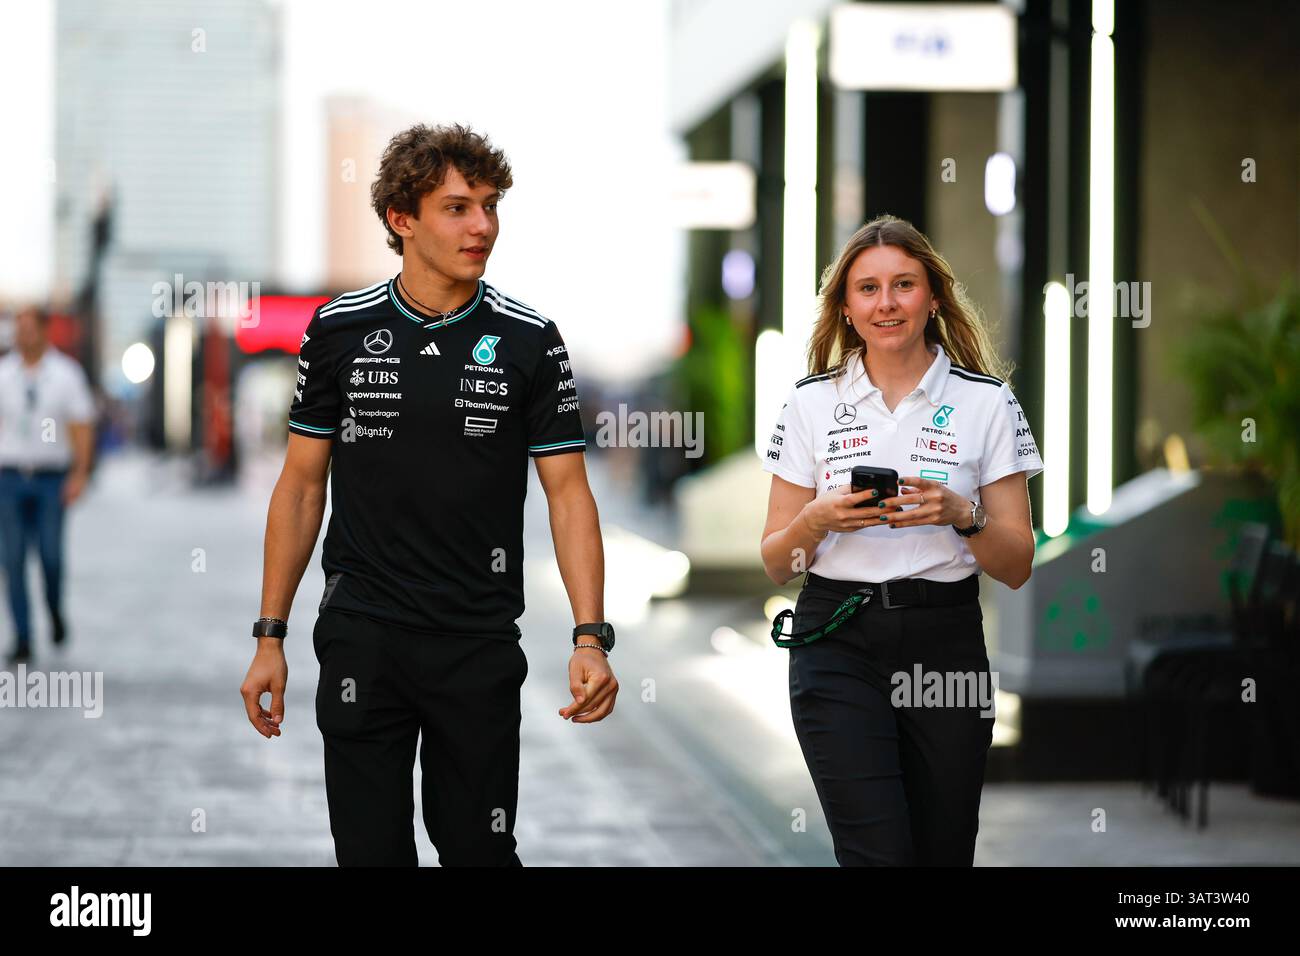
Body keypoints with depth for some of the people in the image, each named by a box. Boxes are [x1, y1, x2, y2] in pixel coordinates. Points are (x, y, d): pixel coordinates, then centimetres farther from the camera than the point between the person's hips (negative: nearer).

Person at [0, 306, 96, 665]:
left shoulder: (66, 373, -1)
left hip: (51, 479, -1)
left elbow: (82, 427, -1)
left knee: (50, 554, -7)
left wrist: (80, 474, -11)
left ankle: (55, 611, 25)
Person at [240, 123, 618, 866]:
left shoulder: (530, 341, -1)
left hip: (480, 641, 0)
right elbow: (302, 484, 7)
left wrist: (591, 639, -12)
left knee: (478, 847, 5)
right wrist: (271, 638, 3)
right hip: (361, 637, 1)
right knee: (370, 848, 2)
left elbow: (568, 490, -1)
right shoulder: (340, 329, 1)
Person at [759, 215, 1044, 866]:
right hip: (837, 646, -1)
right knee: (878, 854, -14)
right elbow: (776, 563, 7)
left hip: (946, 646, 1)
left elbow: (1016, 567, 3)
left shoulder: (987, 402, 3)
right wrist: (819, 520, -13)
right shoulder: (811, 402, 5)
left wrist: (961, 515, -16)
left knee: (943, 853, 5)